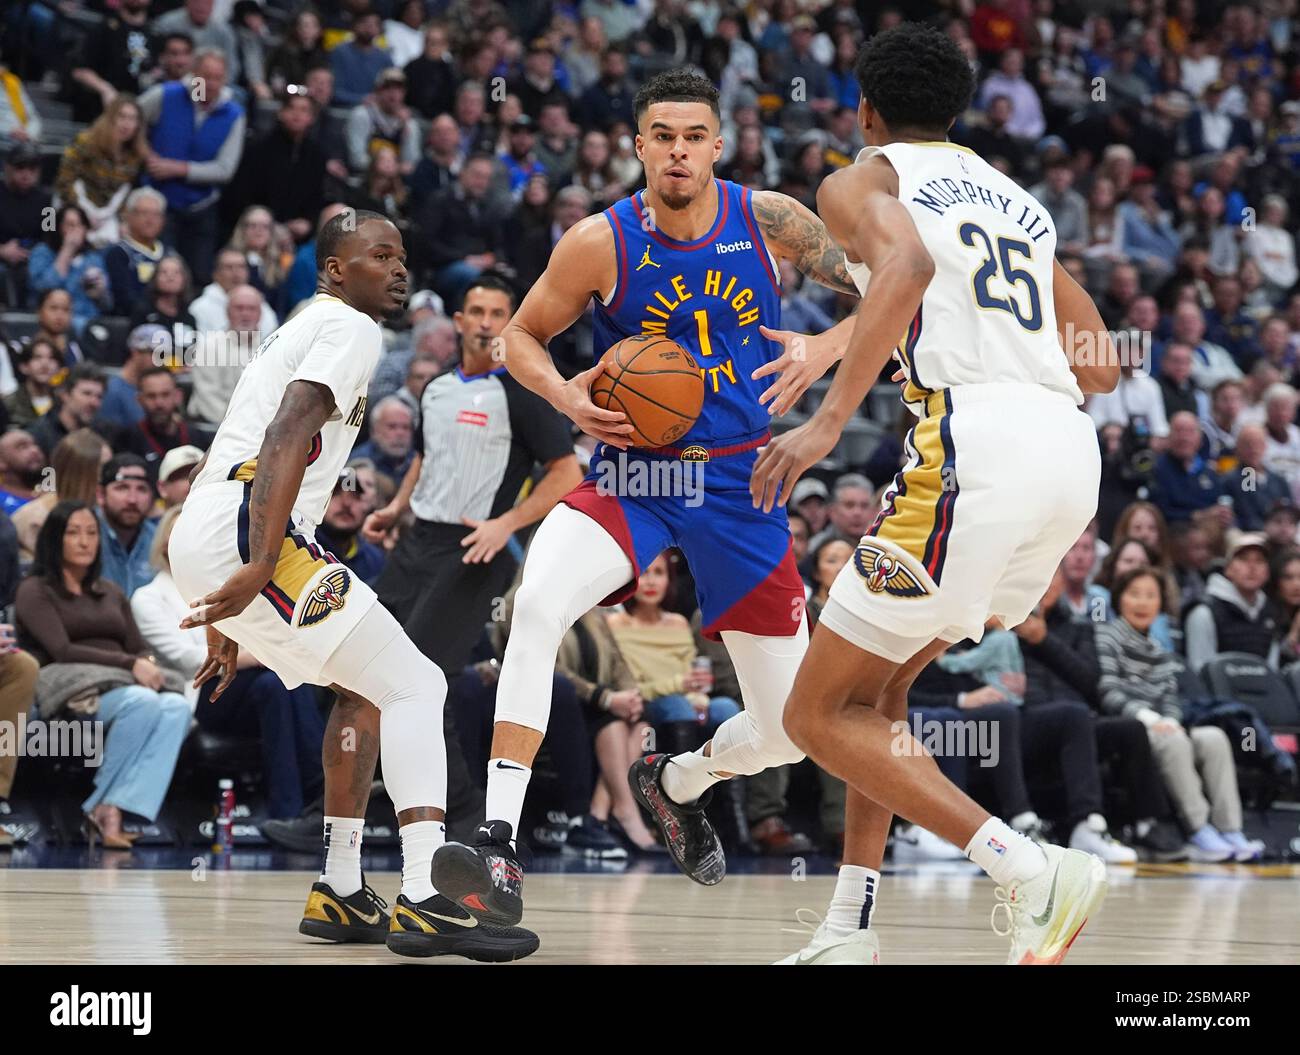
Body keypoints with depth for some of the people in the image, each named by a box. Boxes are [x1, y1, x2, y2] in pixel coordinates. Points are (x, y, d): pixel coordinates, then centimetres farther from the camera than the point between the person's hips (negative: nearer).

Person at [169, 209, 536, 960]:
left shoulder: (302, 331, 30)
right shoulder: (350, 328, -1)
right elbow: (286, 437, -18)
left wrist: (234, 622, 34)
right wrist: (260, 569, -27)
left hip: (198, 544, 10)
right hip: (245, 532, -10)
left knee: (362, 685, 23)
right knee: (414, 687, -9)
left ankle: (342, 895, 19)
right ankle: (426, 899, -22)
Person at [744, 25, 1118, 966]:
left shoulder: (863, 182, 9)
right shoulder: (1014, 198, 28)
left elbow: (907, 264, -16)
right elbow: (1102, 366, 28)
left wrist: (831, 416, -20)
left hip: (971, 446, -7)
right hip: (1073, 452, 7)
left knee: (821, 714, 1)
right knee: (875, 678, 25)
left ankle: (1032, 872, -15)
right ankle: (851, 931, 18)